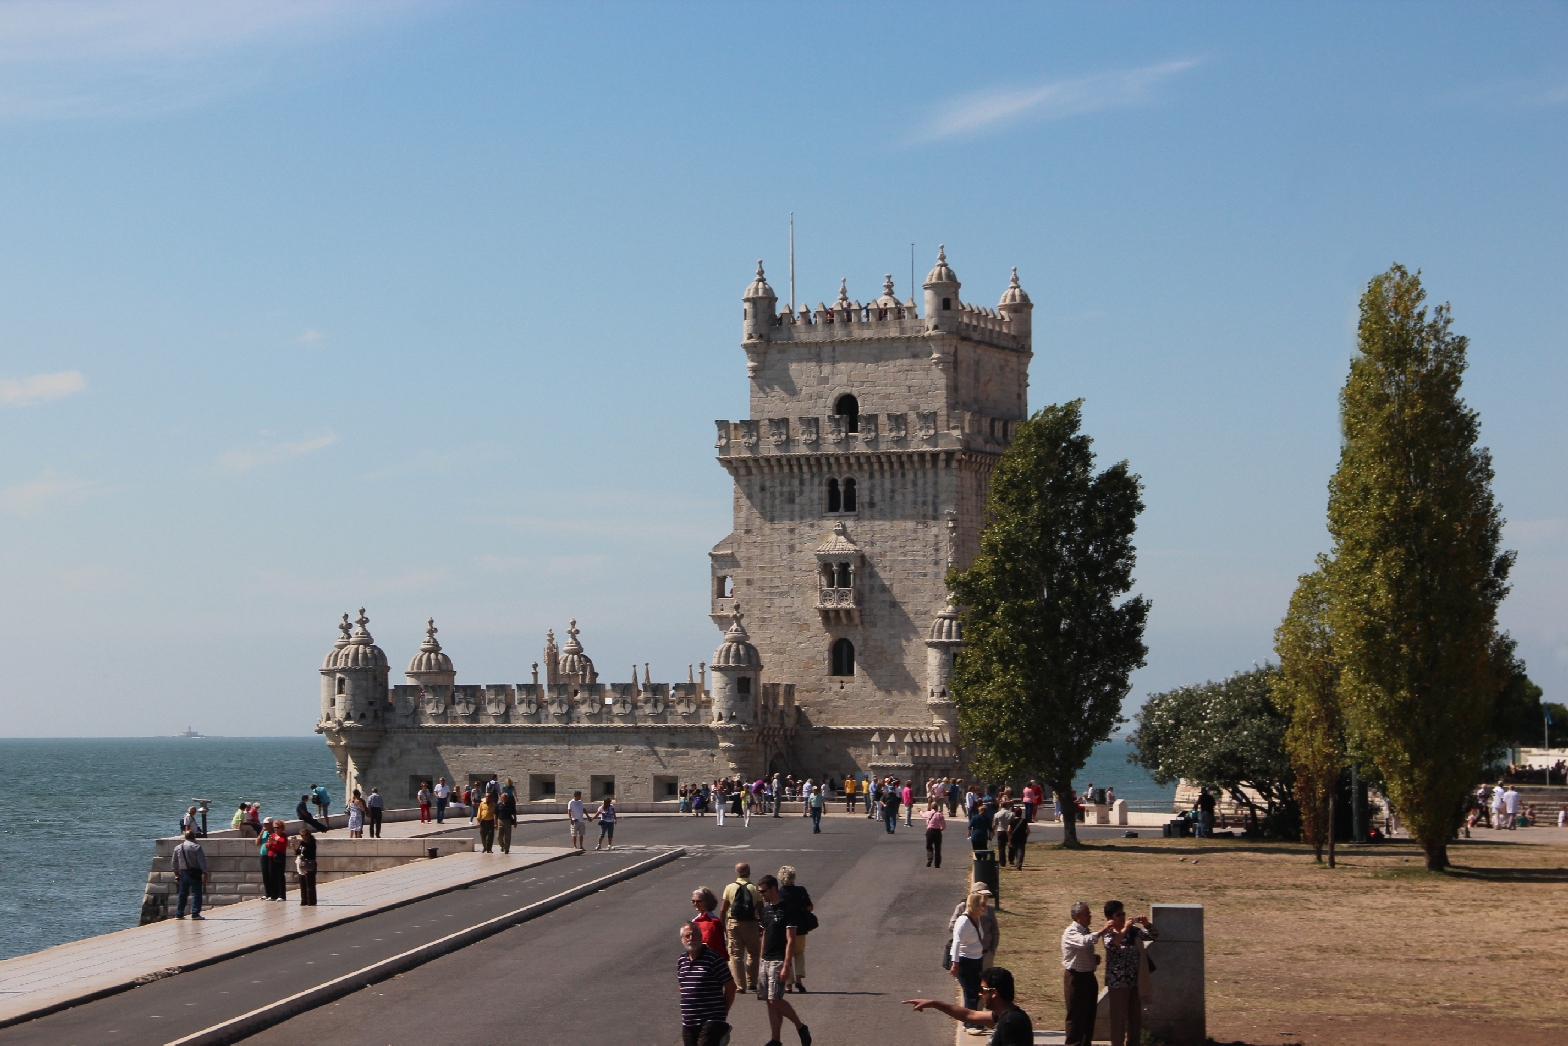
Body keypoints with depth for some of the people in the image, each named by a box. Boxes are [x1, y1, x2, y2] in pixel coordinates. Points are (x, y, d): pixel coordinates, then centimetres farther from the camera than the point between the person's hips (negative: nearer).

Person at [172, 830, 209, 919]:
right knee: (196, 894, -3)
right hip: (195, 874, -5)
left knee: (182, 894, 13)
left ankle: (179, 914, 15)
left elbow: (174, 862, 16)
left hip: (183, 873, 5)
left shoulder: (177, 848, 8)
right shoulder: (196, 847, -9)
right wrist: (205, 873, -7)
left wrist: (176, 873, 26)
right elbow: (202, 862, -12)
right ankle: (195, 913, -10)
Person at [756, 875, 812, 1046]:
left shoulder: (787, 910, -11)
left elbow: (790, 940, -14)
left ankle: (801, 1027, 4)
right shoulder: (766, 910, 14)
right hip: (766, 961, 8)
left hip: (778, 961, -8)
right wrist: (761, 960, 17)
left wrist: (786, 966, -20)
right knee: (770, 1001, 6)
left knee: (775, 999, -14)